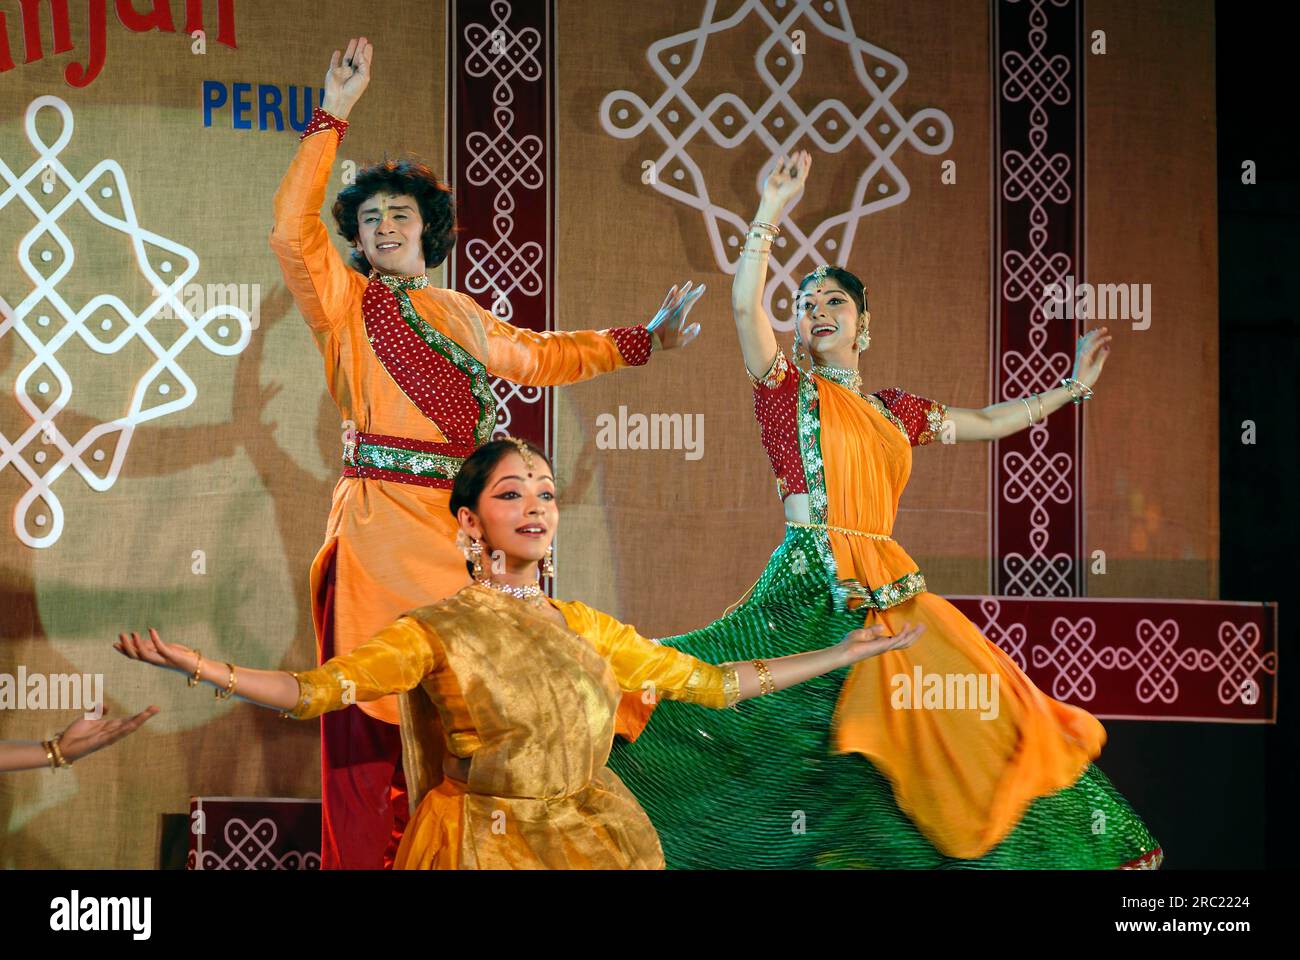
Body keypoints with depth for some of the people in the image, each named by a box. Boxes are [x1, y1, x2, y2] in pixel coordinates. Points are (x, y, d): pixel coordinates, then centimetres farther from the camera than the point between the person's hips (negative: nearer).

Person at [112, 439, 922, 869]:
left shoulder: (587, 628, 9)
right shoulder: (436, 631, -4)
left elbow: (716, 682, 12)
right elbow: (314, 690, -14)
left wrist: (855, 650, 12)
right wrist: (194, 665, -29)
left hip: (596, 842, 4)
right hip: (482, 847, -4)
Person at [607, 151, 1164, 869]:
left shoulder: (895, 410, 19)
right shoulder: (785, 388, 4)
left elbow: (987, 422, 31)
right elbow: (744, 305, -13)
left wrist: (1071, 386, 30)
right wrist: (769, 217, -19)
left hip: (891, 586, 5)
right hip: (813, 582, -5)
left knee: (984, 707, 8)